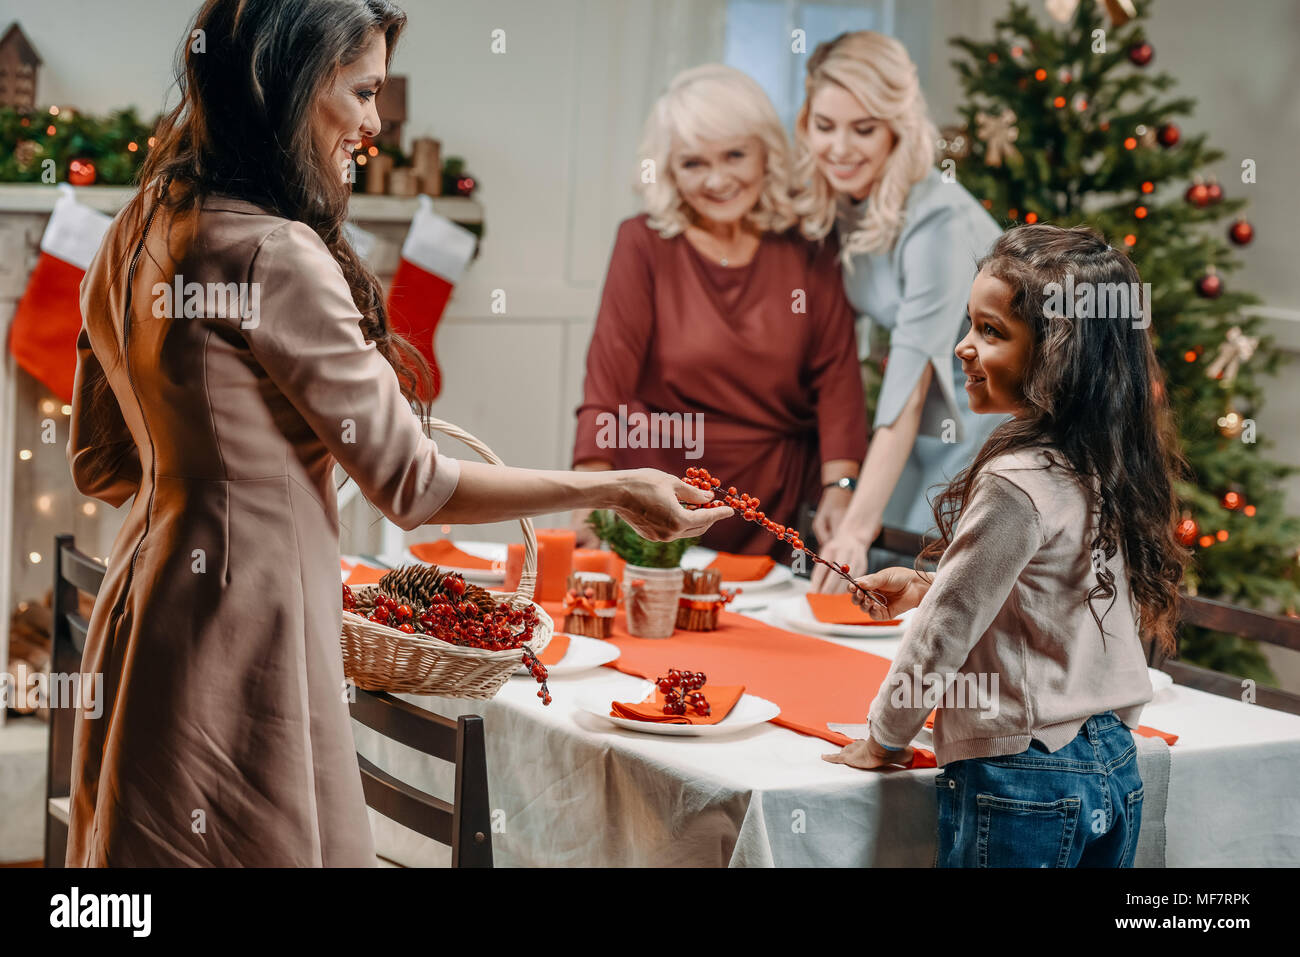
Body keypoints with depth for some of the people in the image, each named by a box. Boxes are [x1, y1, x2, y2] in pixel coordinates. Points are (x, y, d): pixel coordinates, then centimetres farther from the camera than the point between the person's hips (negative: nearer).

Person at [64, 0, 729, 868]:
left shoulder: (141, 233, 8)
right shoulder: (274, 253, -20)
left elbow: (100, 463, 16)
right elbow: (412, 485, -16)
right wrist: (612, 489, -9)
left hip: (145, 602, 9)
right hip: (245, 625, -9)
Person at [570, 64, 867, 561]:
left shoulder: (806, 247, 2)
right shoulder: (645, 243, -4)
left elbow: (836, 371, -1)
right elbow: (608, 376, -9)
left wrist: (839, 487, -13)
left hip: (776, 499, 2)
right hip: (663, 494, -1)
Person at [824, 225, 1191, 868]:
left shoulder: (1017, 483, -20)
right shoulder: (1110, 469, 4)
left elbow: (944, 632, -13)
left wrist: (883, 740, 0)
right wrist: (926, 587, 15)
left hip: (1023, 782, -8)